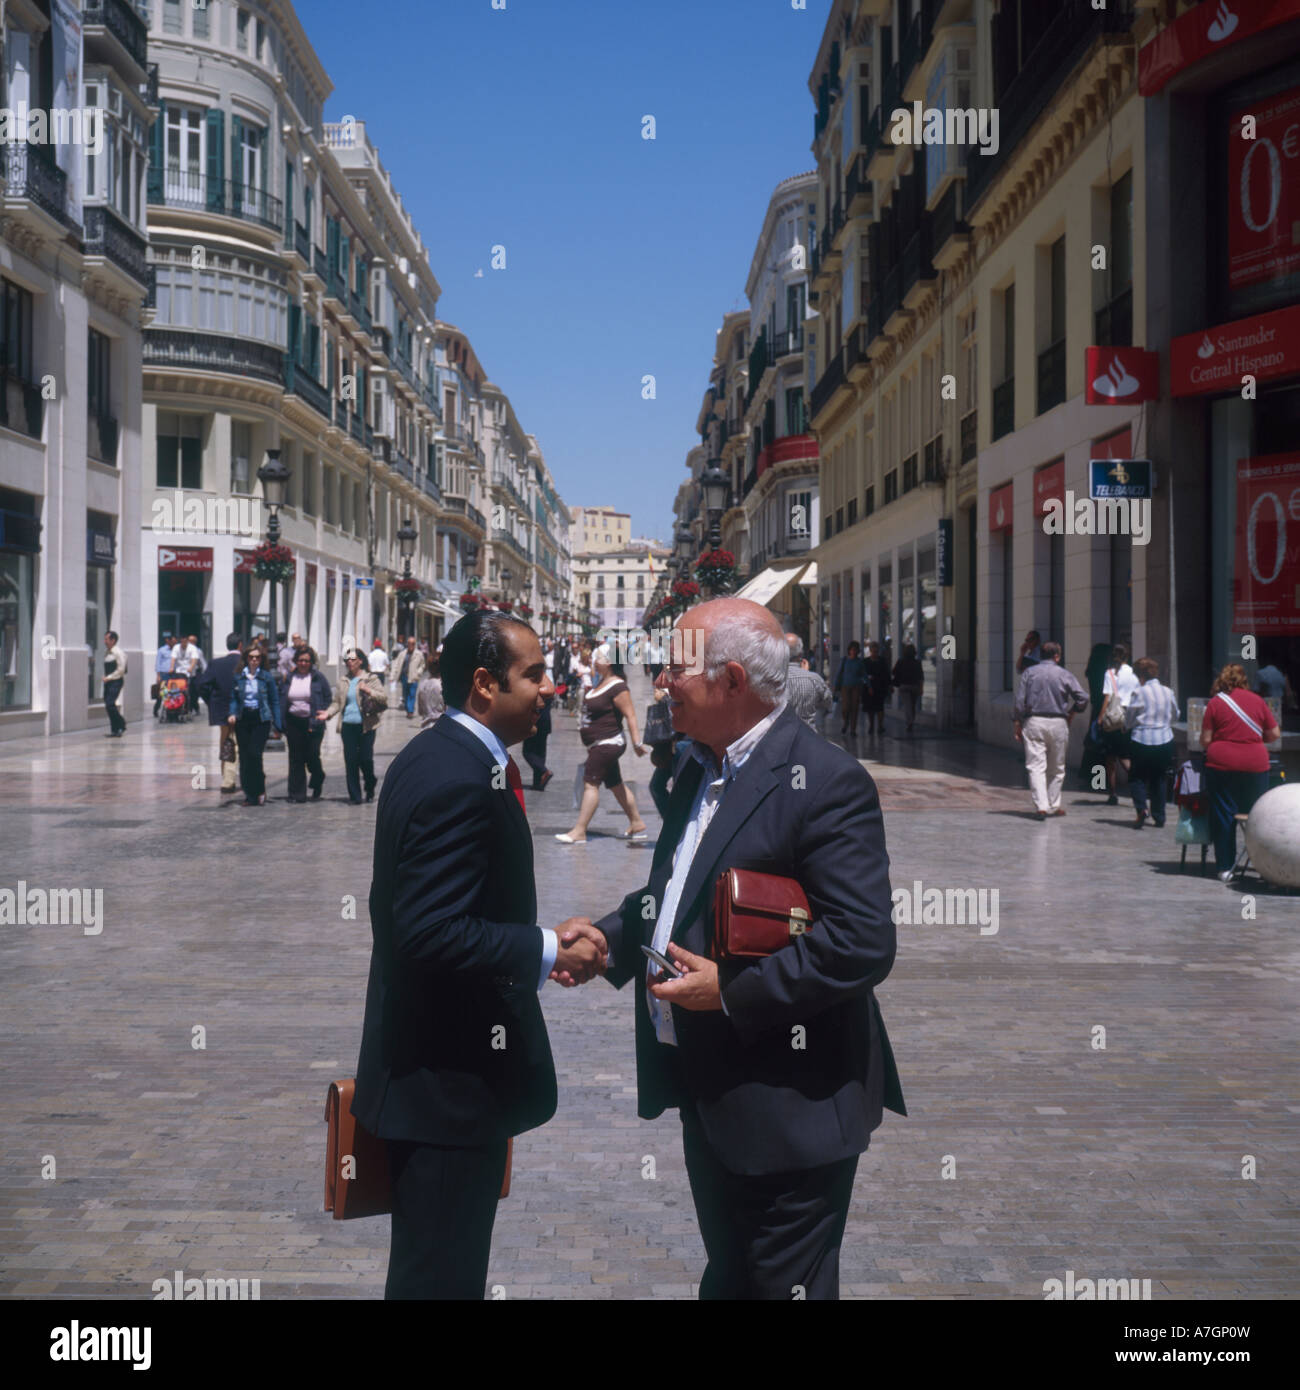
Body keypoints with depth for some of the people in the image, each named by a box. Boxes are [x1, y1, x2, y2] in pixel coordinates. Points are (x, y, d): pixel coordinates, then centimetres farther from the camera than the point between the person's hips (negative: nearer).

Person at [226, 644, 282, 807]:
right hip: (243, 719, 3)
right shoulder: (238, 676, 6)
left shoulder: (266, 676, 2)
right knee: (244, 757, 3)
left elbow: (274, 701, 5)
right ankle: (250, 794, 12)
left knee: (254, 753, -15)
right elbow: (233, 699, 10)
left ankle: (259, 791, 0)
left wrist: (277, 726, 2)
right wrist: (232, 713, -11)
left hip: (261, 719, -2)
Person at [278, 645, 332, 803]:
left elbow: (328, 697, 5)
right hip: (293, 722, 3)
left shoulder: (318, 677, -1)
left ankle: (317, 784, 25)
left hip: (313, 723, -3)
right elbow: (281, 701, 10)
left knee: (312, 756, -5)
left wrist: (324, 714, -6)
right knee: (296, 759, 3)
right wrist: (281, 723, 2)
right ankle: (298, 794, 9)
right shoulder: (288, 678, 6)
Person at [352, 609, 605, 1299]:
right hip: (449, 1076, -10)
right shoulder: (458, 779, -22)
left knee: (444, 1262, 22)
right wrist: (547, 950, -20)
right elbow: (432, 932, -27)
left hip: (437, 1063, 10)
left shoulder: (443, 754, 10)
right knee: (441, 1273, 3)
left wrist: (539, 944, 7)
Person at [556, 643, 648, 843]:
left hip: (608, 743, -10)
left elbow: (630, 715, -22)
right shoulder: (600, 682, 10)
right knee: (616, 784, 15)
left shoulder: (617, 687, -19)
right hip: (600, 744, 10)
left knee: (590, 783, -12)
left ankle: (579, 831, -11)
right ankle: (637, 824, 25)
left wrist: (636, 743, -25)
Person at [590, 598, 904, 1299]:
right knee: (725, 1276, 23)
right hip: (708, 1089, 9)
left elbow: (862, 944, -26)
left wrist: (732, 991, -23)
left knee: (784, 1284, 6)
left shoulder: (826, 780, -20)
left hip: (787, 1109, -9)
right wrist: (607, 937, 6)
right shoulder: (700, 767, 9)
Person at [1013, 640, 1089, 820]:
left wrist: (1018, 725, 3)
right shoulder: (1065, 674, 1)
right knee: (1057, 768, 14)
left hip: (1034, 722, 0)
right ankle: (1053, 806, 20)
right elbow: (1083, 698, -4)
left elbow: (1020, 701, -2)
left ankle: (1041, 806, -16)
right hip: (1058, 723, 0)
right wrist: (1070, 714, 11)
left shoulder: (1030, 672, 2)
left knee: (1036, 766, -4)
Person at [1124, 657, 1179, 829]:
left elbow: (1128, 719, -5)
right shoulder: (1169, 692, 2)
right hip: (1165, 741, 4)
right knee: (1159, 779, 13)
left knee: (1137, 777, 8)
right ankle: (1159, 817, 14)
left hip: (1142, 741, -4)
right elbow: (1175, 715, 16)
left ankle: (1141, 808, -14)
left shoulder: (1139, 693, -11)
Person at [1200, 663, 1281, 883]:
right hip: (1255, 765, 1)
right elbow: (1275, 735, 9)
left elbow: (1205, 740, -3)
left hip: (1221, 764, -1)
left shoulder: (1215, 702, -2)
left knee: (1223, 816, 5)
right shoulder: (1257, 700, 4)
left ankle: (1225, 868, 6)